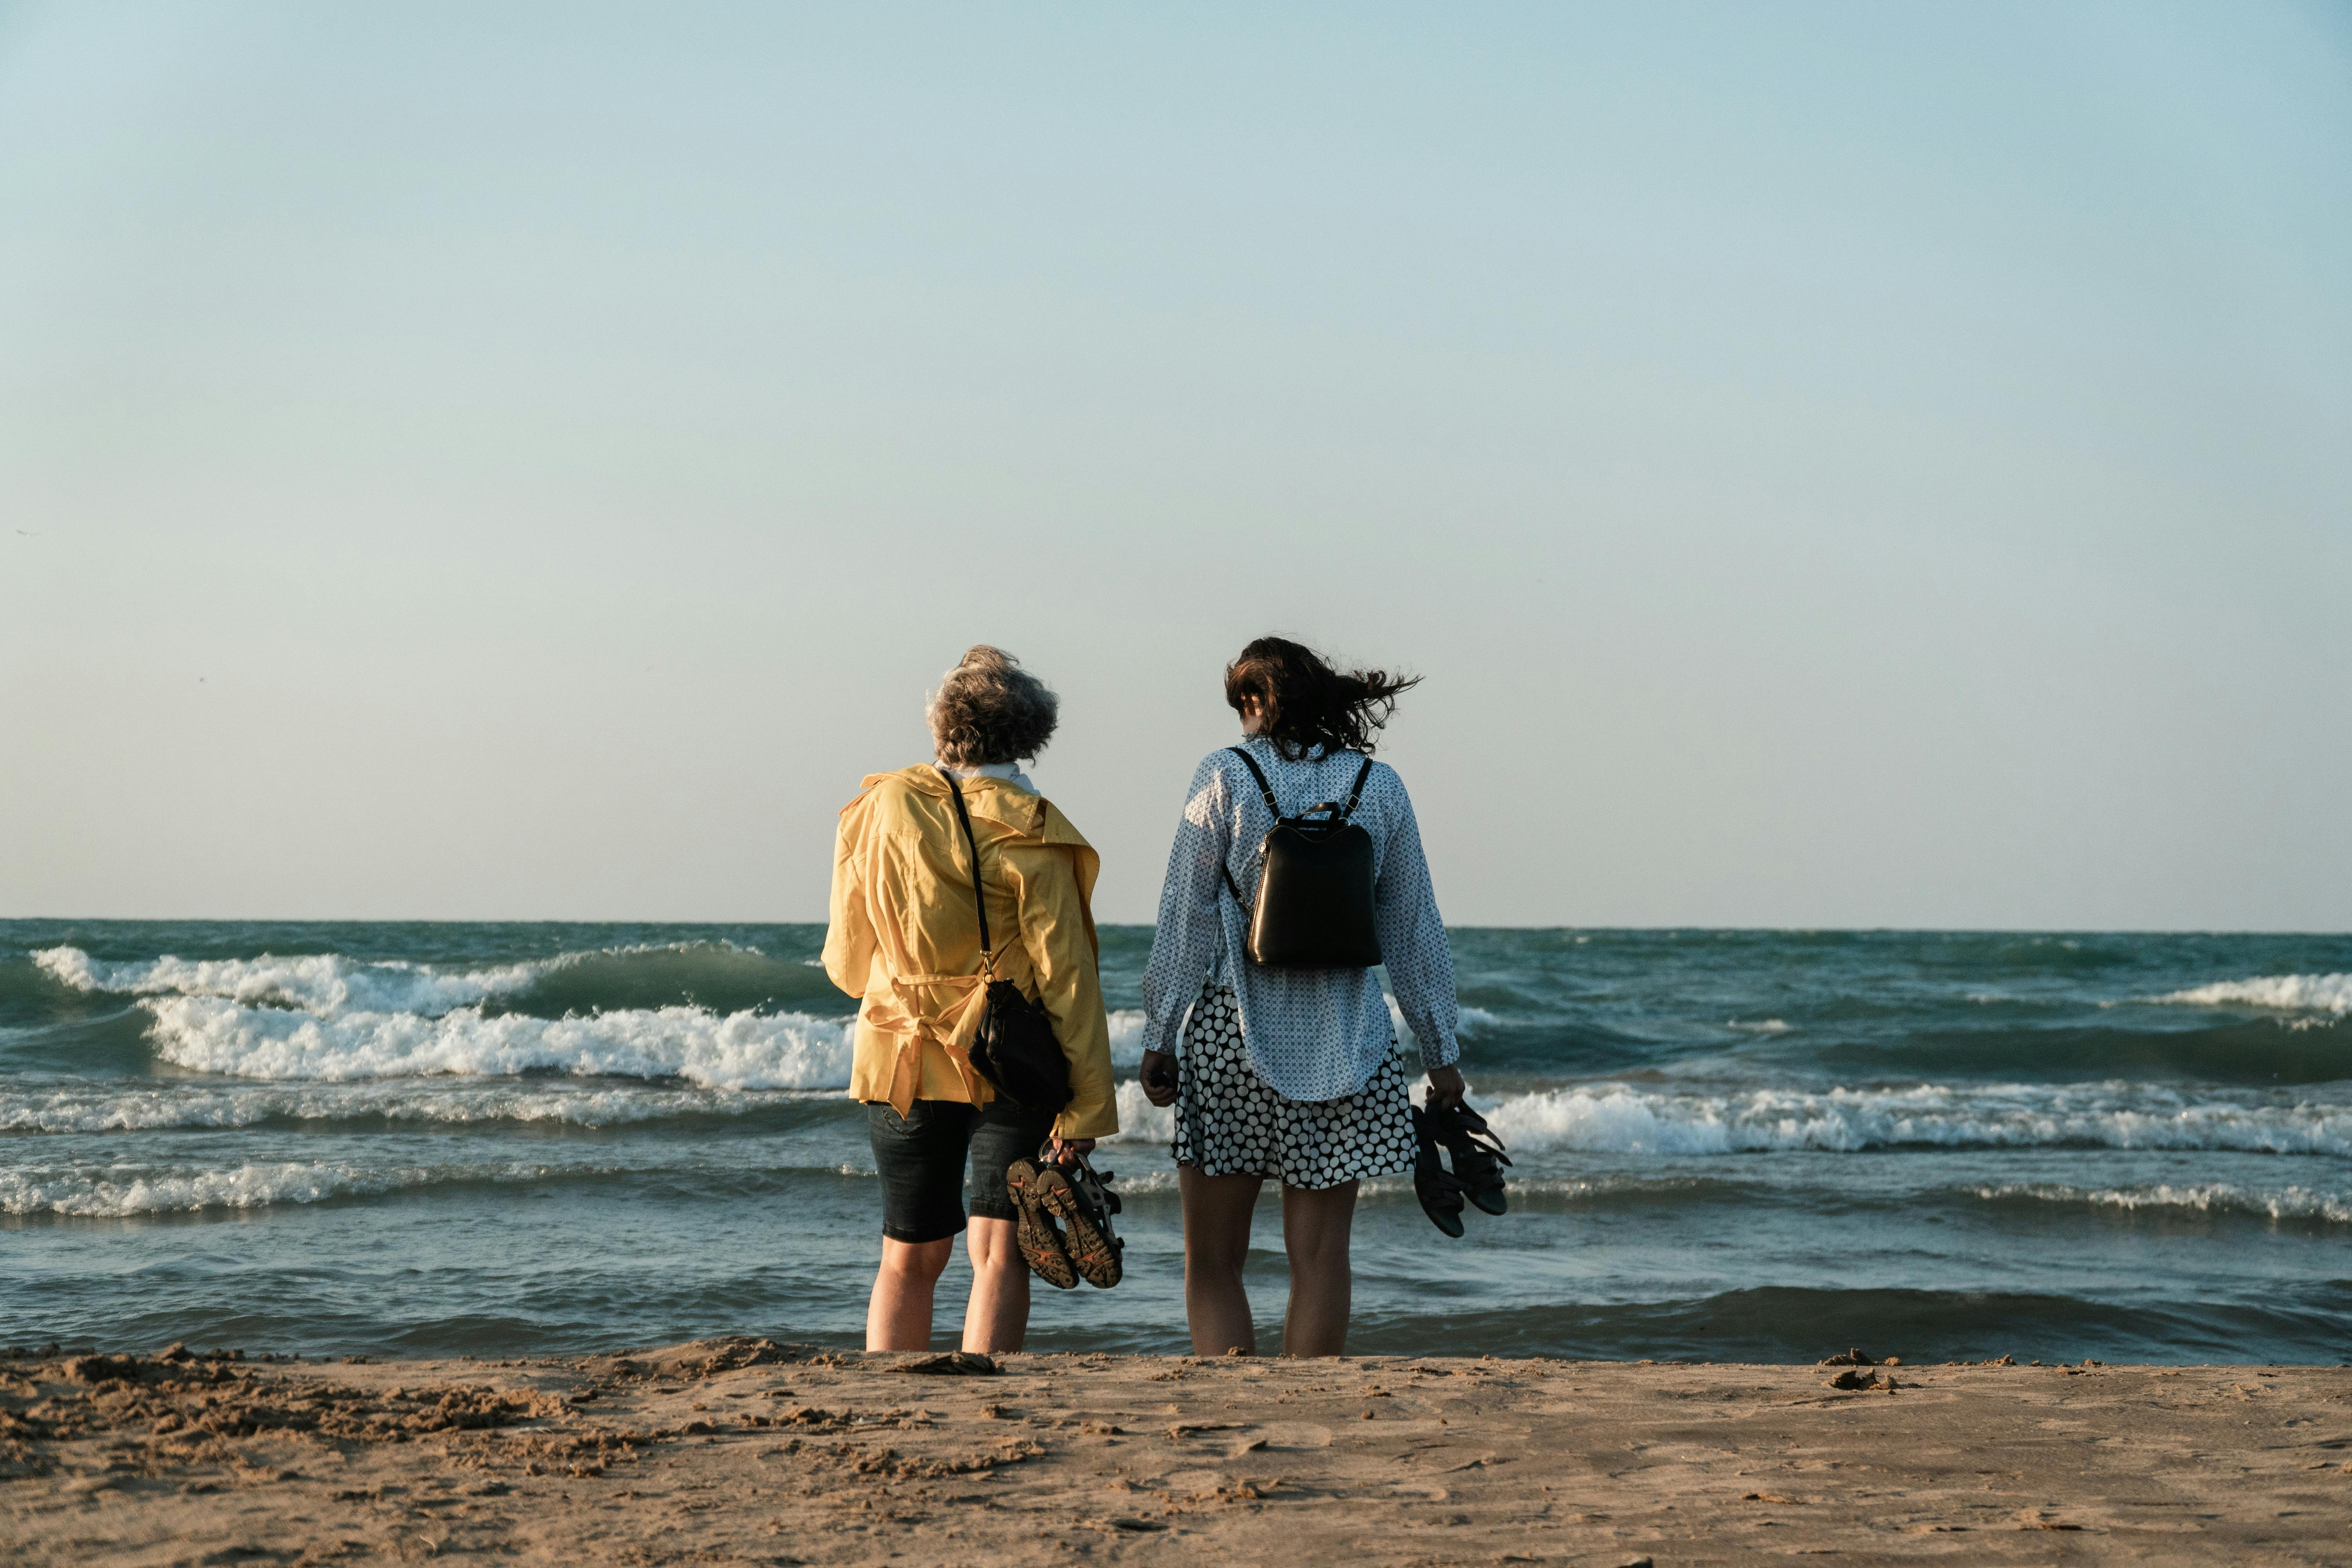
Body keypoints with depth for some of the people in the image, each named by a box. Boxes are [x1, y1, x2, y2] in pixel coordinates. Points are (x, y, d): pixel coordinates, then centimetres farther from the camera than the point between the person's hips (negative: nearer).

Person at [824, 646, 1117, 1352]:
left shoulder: (880, 812, 1)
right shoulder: (1030, 835, -10)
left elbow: (846, 964, 10)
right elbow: (1065, 975, -12)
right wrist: (1085, 1104, -8)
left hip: (904, 1059, 3)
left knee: (910, 1259, 14)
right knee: (1000, 1254, -2)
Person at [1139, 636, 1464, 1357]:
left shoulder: (1224, 778, -3)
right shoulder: (1380, 787, 5)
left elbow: (1185, 919, -4)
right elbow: (1413, 932, 8)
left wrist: (1159, 1037, 1)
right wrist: (1440, 1053, 14)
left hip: (1234, 1034, -2)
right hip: (1345, 1046, 2)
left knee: (1212, 1262, 5)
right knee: (1320, 1258, 5)